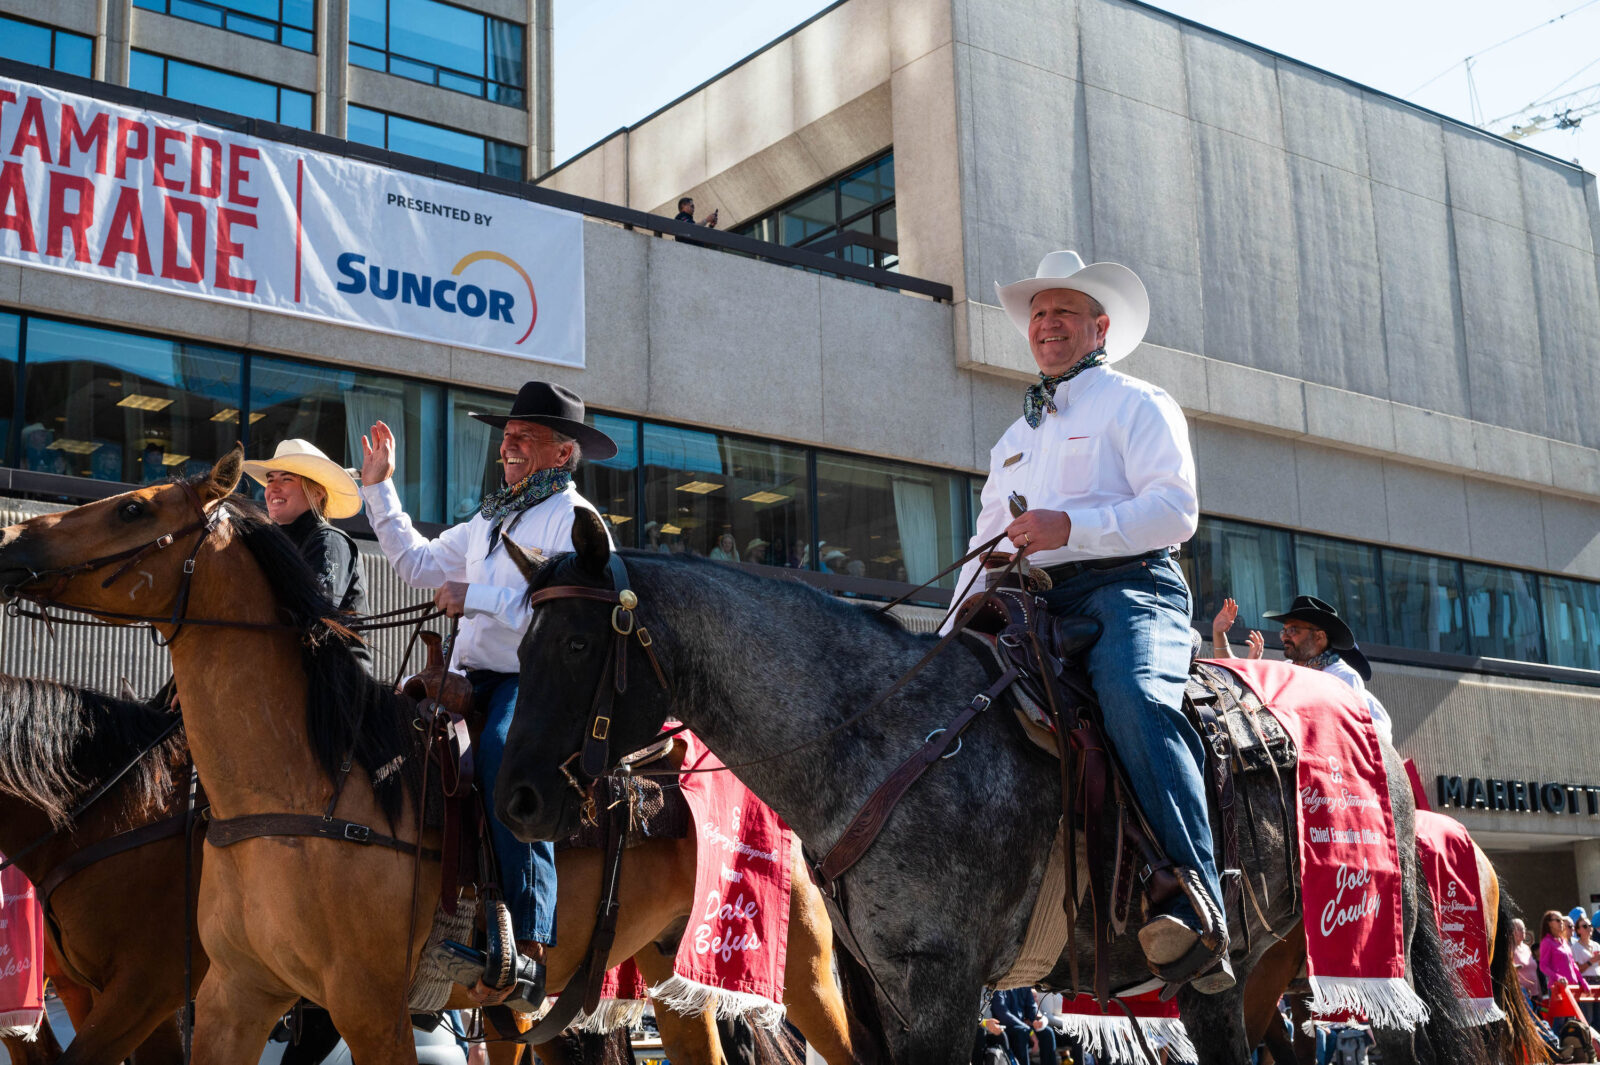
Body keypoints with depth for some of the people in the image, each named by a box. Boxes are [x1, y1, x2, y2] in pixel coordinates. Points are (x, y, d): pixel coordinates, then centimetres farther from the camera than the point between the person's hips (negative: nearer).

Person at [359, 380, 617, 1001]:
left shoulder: (576, 520, -3)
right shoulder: (490, 519, 25)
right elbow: (418, 564, 33)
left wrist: (475, 596, -16)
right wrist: (379, 489, 30)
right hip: (473, 682, 9)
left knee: (503, 751, -36)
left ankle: (529, 948, -41)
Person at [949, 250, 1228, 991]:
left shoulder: (1136, 404, 10)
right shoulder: (1015, 436, 31)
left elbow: (1175, 508, -5)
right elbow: (989, 542, 30)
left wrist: (1071, 526, -18)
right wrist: (953, 633, 14)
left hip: (1126, 586, -7)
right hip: (1034, 604, 7)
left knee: (1134, 696, -36)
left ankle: (1197, 912, -46)